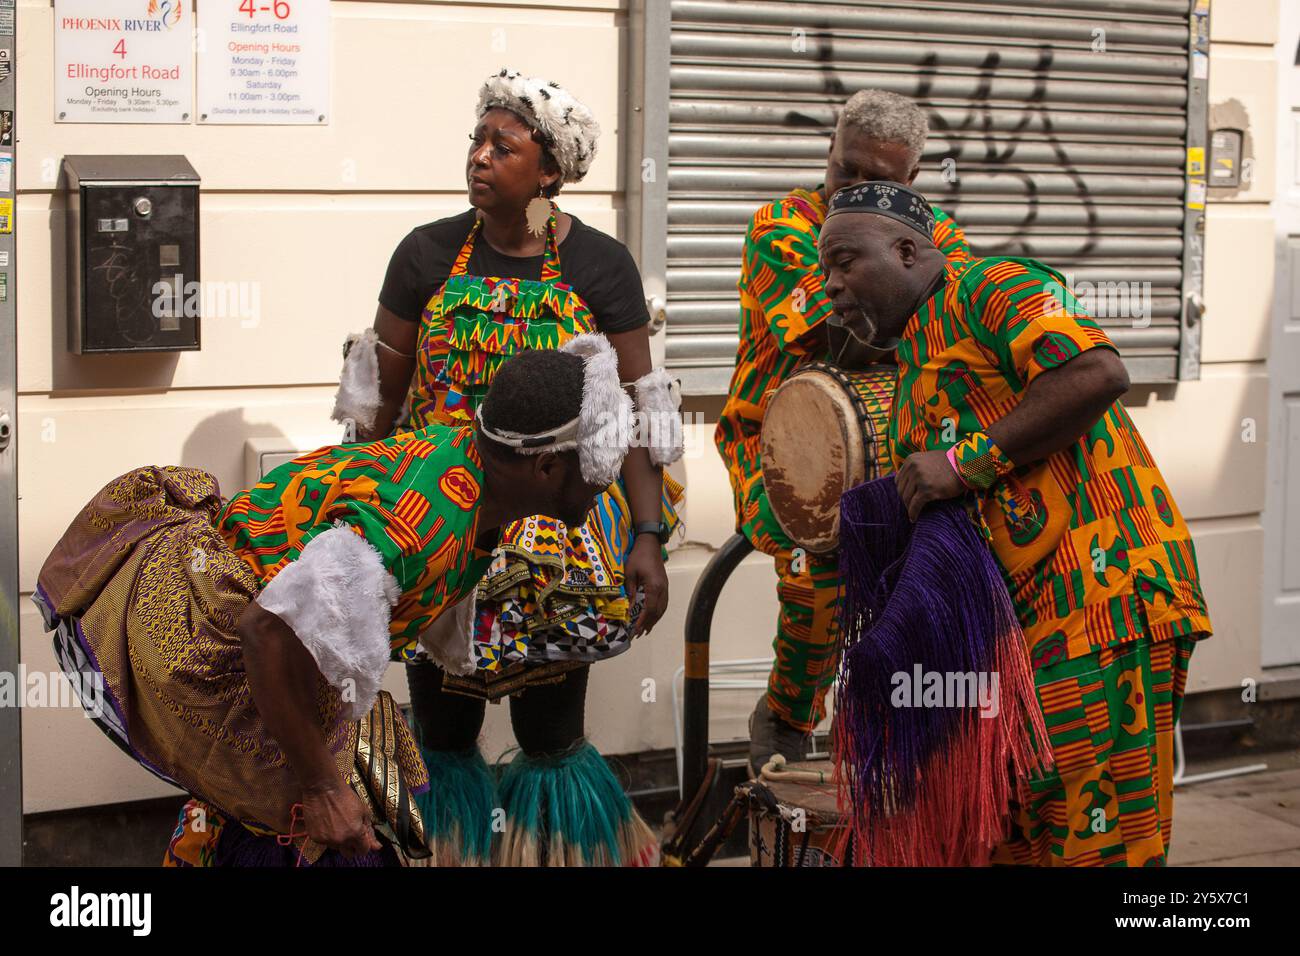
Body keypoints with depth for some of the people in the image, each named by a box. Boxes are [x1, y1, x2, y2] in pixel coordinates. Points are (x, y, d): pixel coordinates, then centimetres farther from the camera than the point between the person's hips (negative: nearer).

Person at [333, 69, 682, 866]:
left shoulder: (601, 266, -3)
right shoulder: (428, 254, 0)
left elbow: (635, 414, -2)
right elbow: (380, 396, 7)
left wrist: (649, 538, -7)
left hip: (559, 536, -1)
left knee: (553, 734, 5)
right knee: (442, 733, 8)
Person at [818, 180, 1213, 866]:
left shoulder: (989, 287, -4)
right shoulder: (913, 376, 26)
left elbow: (1098, 373, -22)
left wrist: (966, 460, -19)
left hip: (1102, 602, -10)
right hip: (1024, 628, 10)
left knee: (1098, 847, -8)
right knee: (1012, 841, 12)